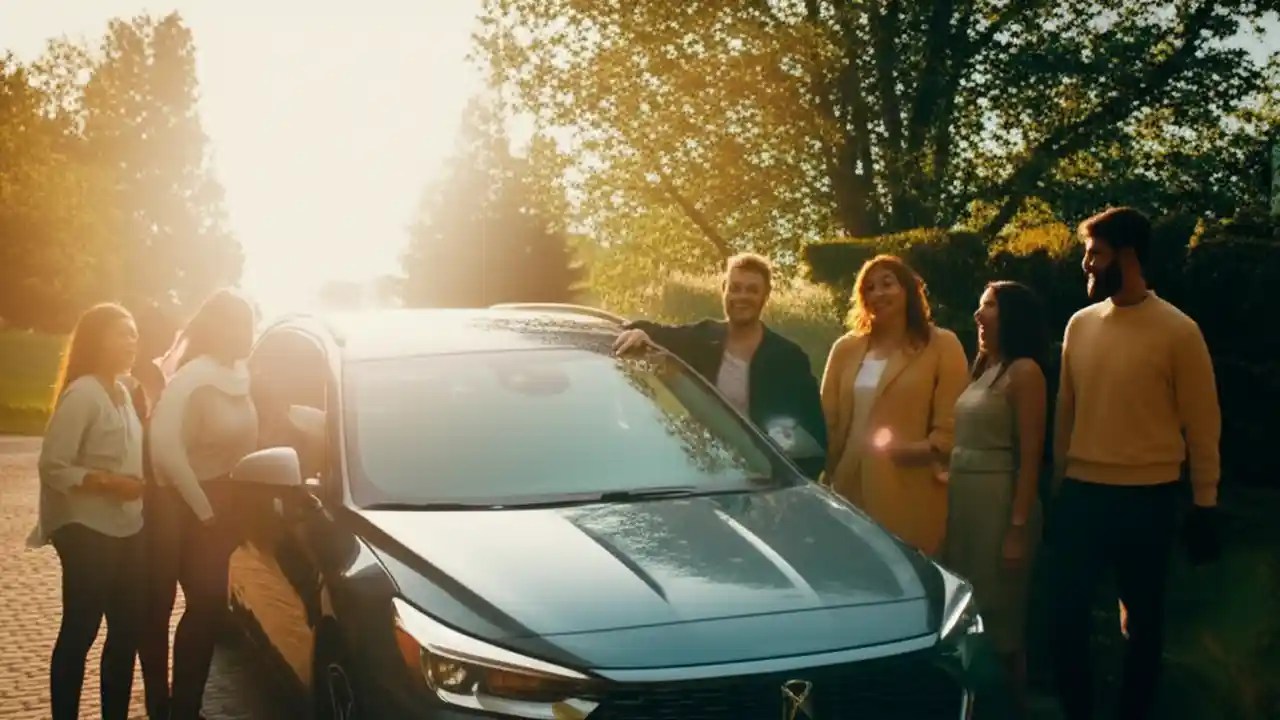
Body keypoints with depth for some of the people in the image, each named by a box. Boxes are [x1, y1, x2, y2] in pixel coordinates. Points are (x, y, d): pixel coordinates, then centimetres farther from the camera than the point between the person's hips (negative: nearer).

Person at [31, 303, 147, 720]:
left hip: (126, 530, 8)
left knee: (126, 629, 13)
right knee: (80, 632, 0)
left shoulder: (121, 393, 10)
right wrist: (109, 483, -23)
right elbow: (52, 467, -18)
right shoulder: (81, 394, -15)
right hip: (88, 532, -8)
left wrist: (140, 484, 1)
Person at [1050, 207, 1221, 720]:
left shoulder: (1177, 331, -8)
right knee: (1067, 612, 5)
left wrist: (1204, 506, -4)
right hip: (1082, 493, 4)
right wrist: (1057, 486, 11)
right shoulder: (1080, 325, 4)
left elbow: (1202, 422, -4)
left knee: (1143, 618, 10)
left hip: (1147, 499, -3)